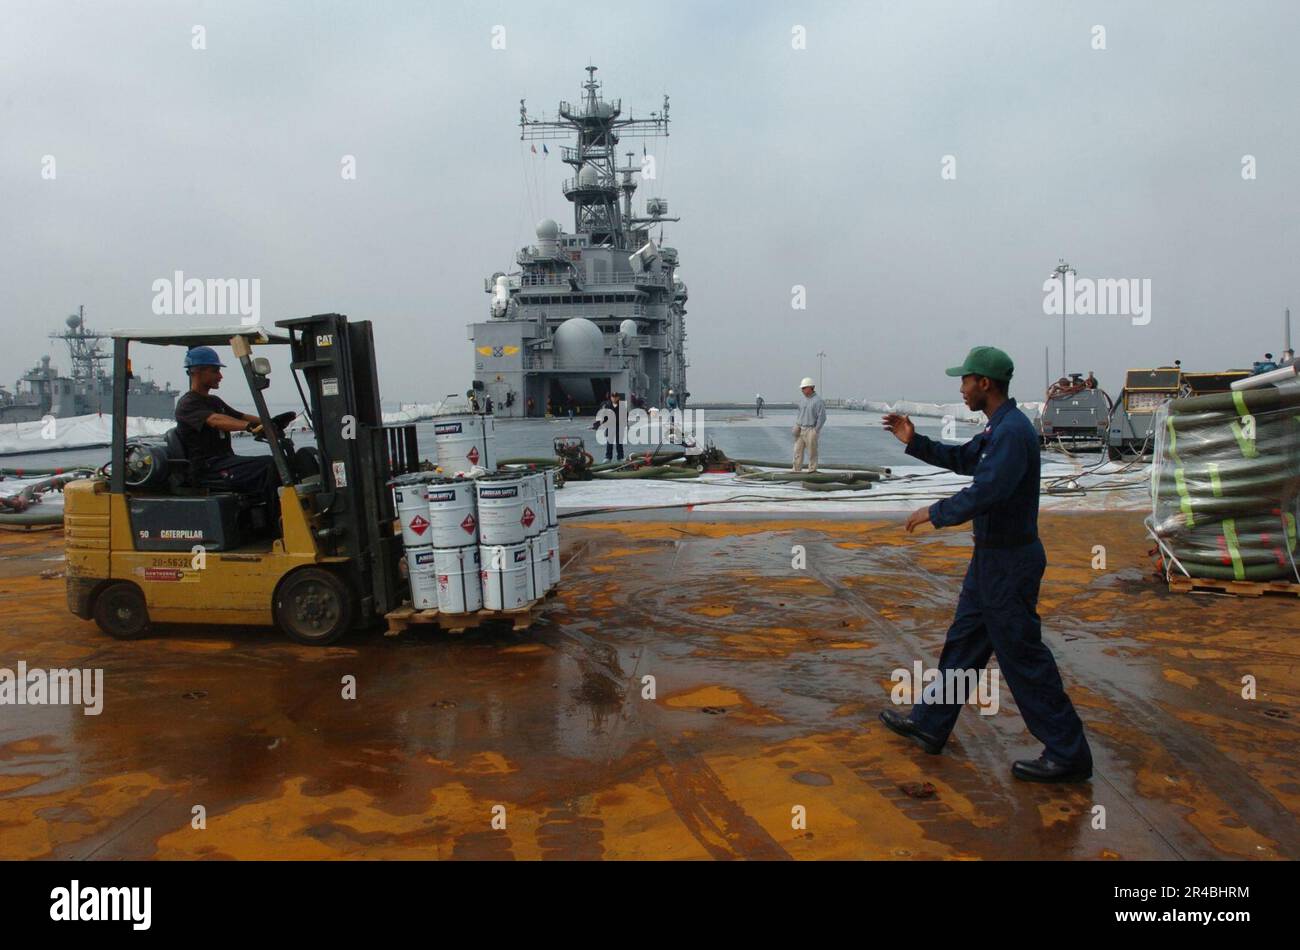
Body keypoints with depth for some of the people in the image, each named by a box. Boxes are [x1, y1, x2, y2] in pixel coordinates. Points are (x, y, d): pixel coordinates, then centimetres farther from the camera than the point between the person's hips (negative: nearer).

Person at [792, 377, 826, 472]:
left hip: (811, 430, -7)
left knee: (812, 453, 0)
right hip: (801, 430, 7)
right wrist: (796, 426, 6)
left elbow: (822, 417, -14)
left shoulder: (818, 401, -11)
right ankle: (796, 470, 11)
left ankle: (812, 470, 8)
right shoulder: (804, 400, 13)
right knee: (797, 451, 6)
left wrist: (815, 431, -16)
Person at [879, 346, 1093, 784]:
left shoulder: (1012, 431, -22)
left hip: (1008, 562, -11)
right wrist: (914, 442, 16)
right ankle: (929, 724, 29)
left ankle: (1068, 755, 12)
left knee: (1023, 657, -1)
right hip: (991, 556, 11)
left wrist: (935, 513, -15)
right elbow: (963, 459, 25)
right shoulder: (998, 427, 11)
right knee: (963, 640, 17)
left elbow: (984, 493, -29)